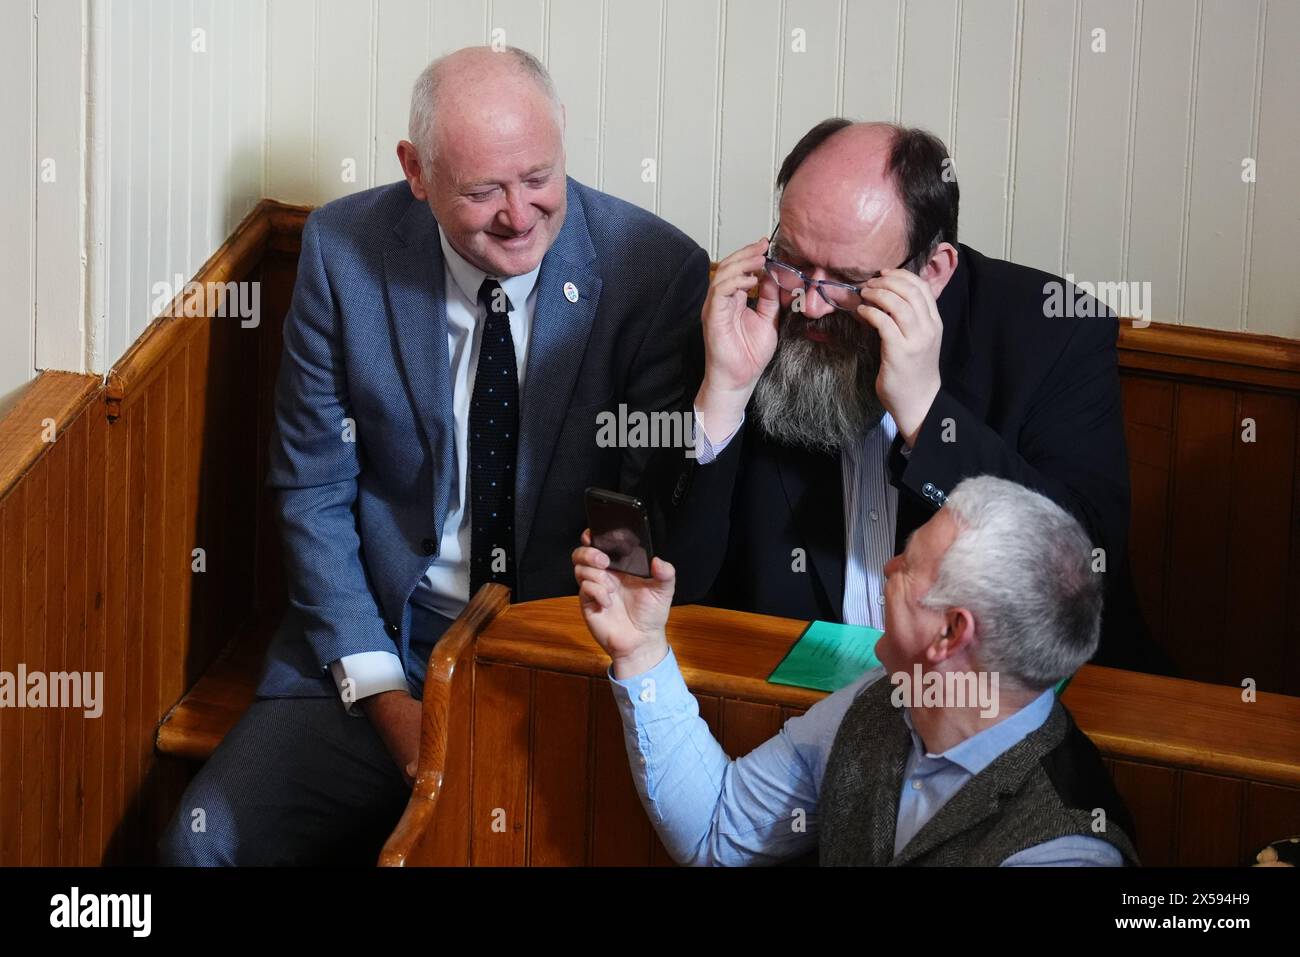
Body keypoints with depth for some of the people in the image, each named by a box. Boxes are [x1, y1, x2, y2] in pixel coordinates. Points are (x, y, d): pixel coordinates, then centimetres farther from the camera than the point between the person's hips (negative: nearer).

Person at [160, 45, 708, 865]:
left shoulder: (658, 271, -10)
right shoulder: (345, 251, -4)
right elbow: (314, 492, 1)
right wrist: (384, 698, -8)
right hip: (384, 637, 2)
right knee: (207, 840, -16)